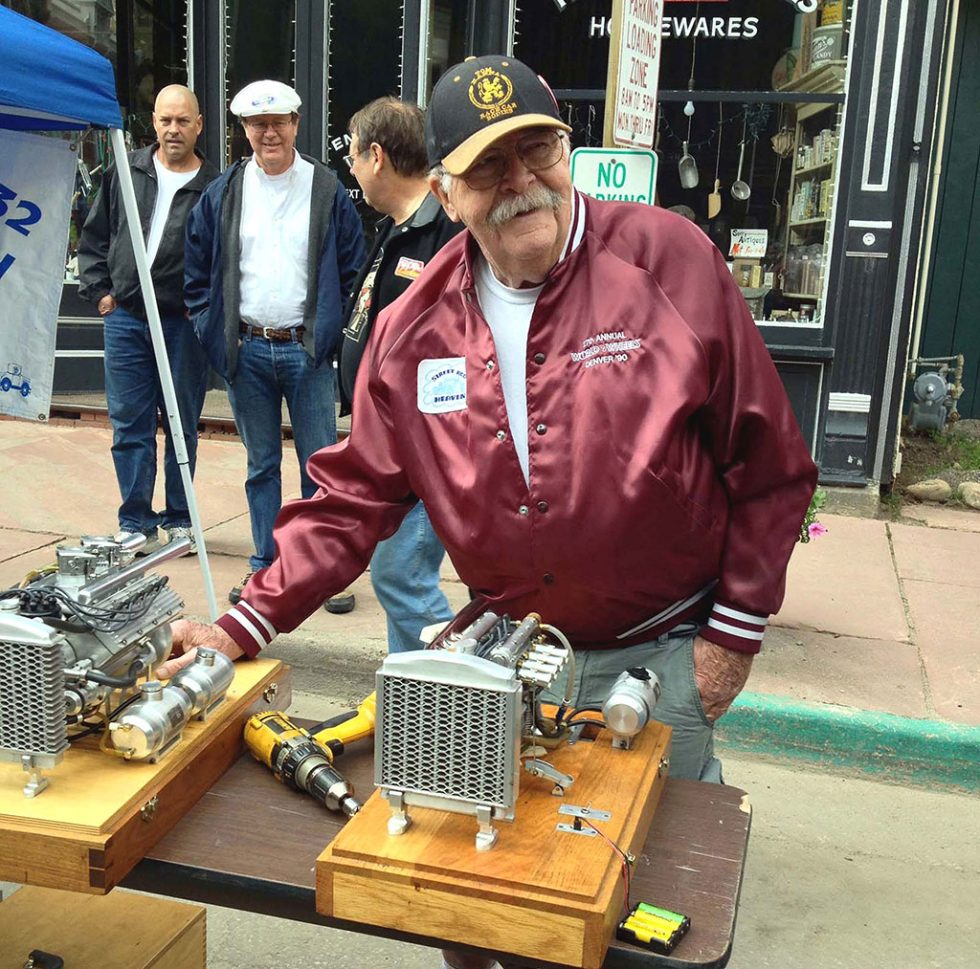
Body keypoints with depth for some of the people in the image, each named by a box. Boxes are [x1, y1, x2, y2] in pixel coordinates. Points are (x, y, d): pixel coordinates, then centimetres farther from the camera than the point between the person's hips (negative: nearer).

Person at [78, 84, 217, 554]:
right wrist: (99, 290, 7)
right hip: (125, 318, 3)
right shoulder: (126, 172, 8)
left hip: (185, 323, -2)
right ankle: (135, 522, 15)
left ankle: (179, 519, 20)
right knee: (130, 426, 5)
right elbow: (93, 237, 15)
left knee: (182, 425, 7)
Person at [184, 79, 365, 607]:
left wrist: (332, 329, -4)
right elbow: (197, 267, 12)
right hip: (245, 350, 2)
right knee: (261, 464, 12)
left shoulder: (327, 191, 2)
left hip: (307, 350, -2)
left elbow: (353, 268, 3)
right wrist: (210, 326, 3)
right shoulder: (222, 193, 7)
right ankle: (264, 565, 23)